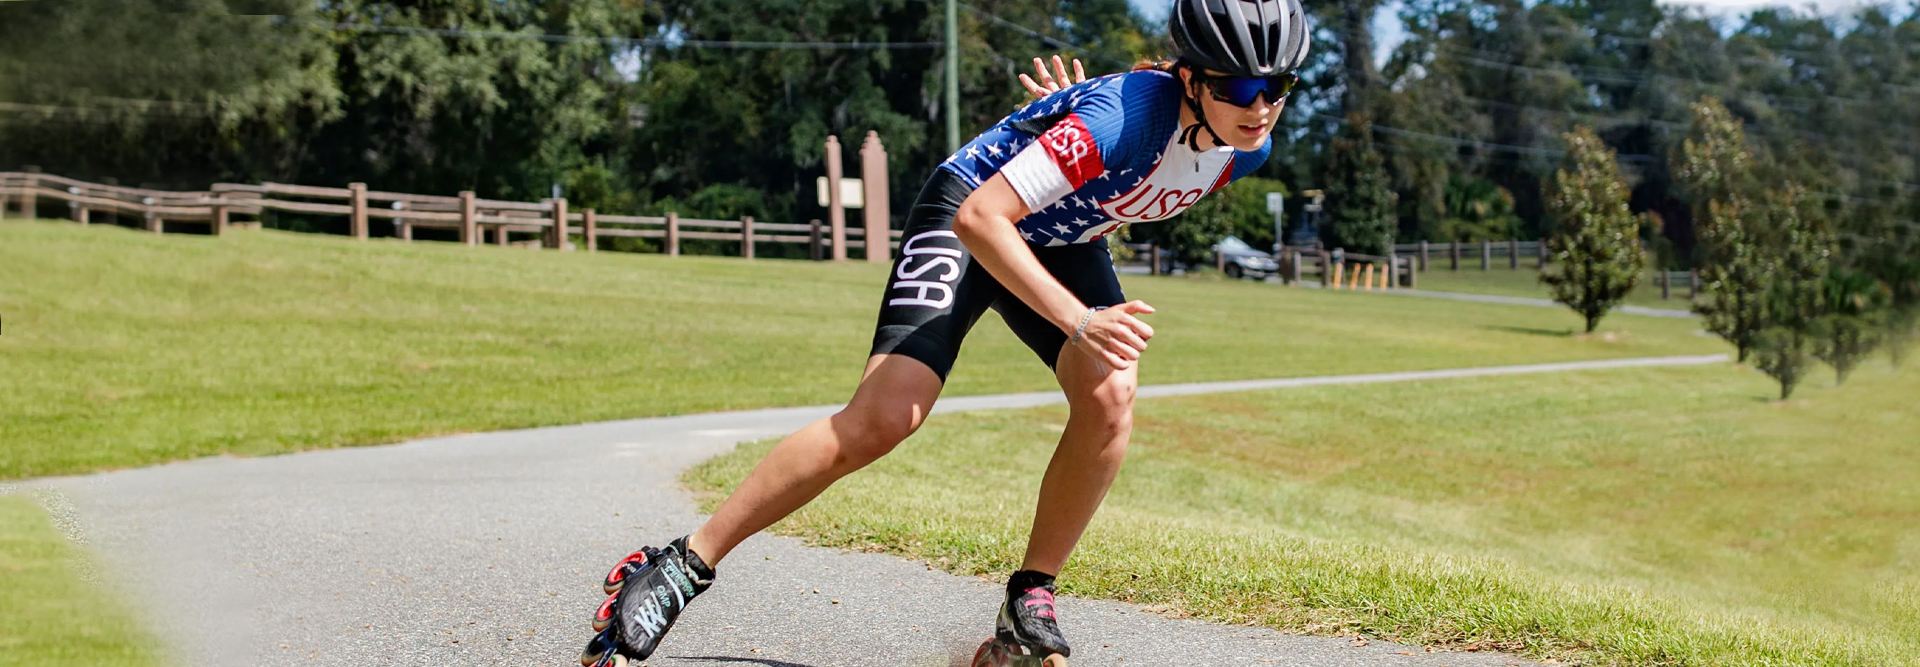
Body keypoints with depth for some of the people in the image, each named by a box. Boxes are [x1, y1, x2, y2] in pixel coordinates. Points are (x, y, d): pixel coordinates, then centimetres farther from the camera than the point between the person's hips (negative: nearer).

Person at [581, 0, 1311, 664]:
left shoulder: (1244, 149, -12)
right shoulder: (1121, 117, -36)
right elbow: (980, 217, -38)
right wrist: (1078, 320, -42)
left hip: (1063, 237, 7)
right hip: (970, 218, -6)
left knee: (1110, 398, -20)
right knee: (884, 416, -20)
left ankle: (1029, 601, -3)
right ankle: (681, 567, -11)